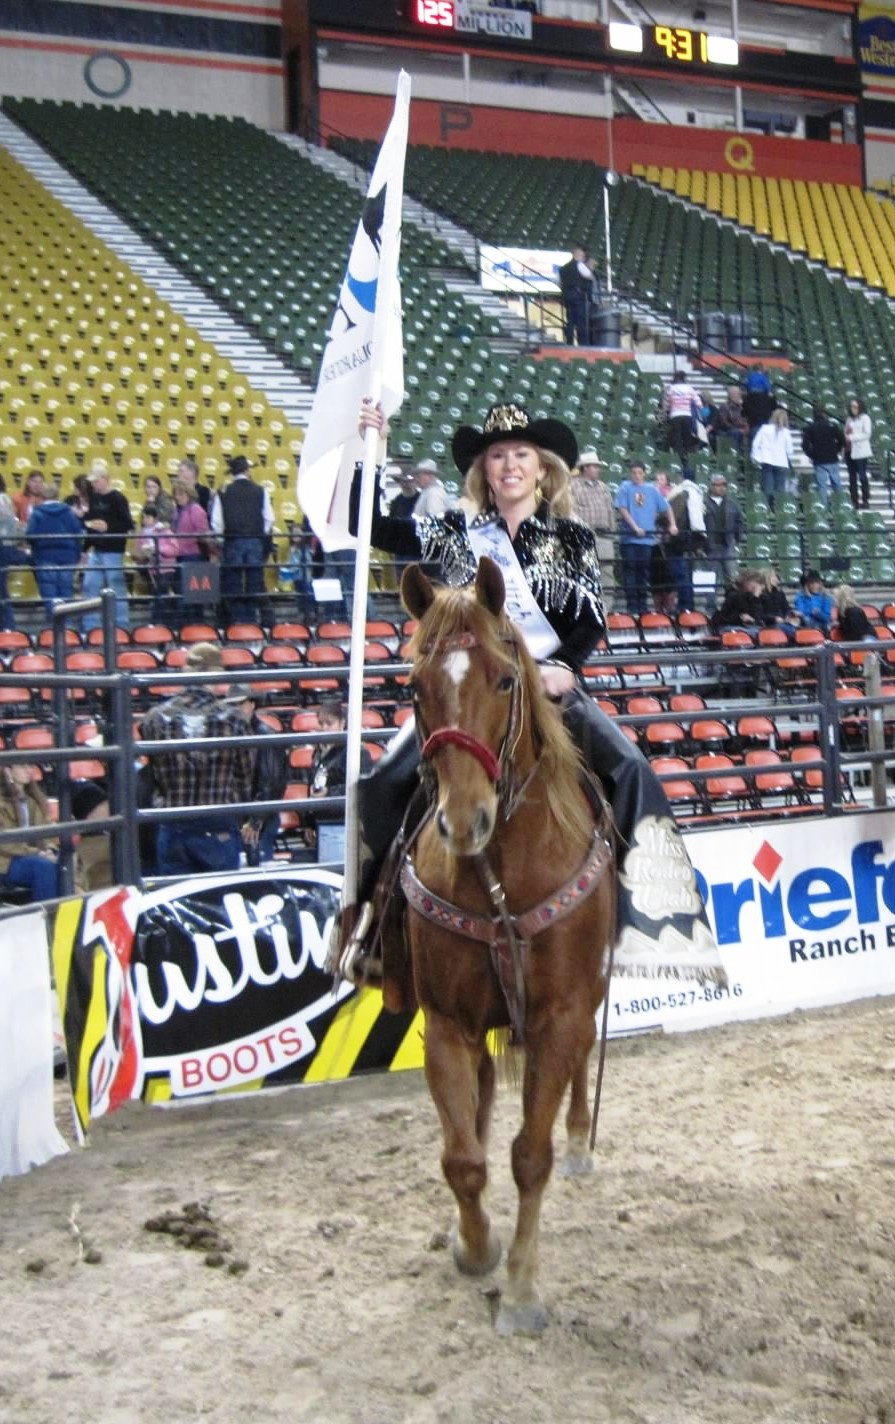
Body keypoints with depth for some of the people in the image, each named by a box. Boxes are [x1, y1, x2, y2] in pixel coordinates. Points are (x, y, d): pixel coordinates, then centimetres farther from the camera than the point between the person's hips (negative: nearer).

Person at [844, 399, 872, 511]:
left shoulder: (865, 418, -3)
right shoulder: (849, 418, 16)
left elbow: (867, 434, -11)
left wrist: (852, 438, -16)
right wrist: (844, 437, 3)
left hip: (860, 451, -6)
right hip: (849, 450, 6)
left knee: (862, 476, -6)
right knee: (852, 477, 7)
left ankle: (865, 500, -2)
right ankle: (854, 501, 12)